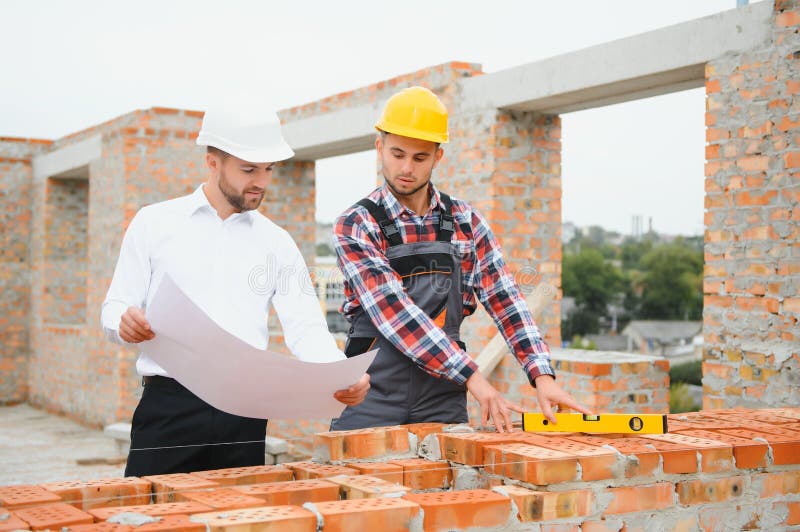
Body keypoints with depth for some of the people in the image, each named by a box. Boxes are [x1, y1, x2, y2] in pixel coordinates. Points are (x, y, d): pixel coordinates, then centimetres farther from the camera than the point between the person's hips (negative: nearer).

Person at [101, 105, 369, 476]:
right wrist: (126, 325, -19)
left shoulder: (277, 244, 11)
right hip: (168, 406, -2)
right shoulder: (154, 223, 6)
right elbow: (114, 309, 5)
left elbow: (305, 327, 4)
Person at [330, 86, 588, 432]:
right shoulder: (355, 226, -7)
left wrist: (543, 377, -11)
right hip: (372, 402, -3)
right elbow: (393, 310, -18)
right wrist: (472, 376, -25)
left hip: (443, 402, 3)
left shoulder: (466, 221, 7)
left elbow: (504, 301, 3)